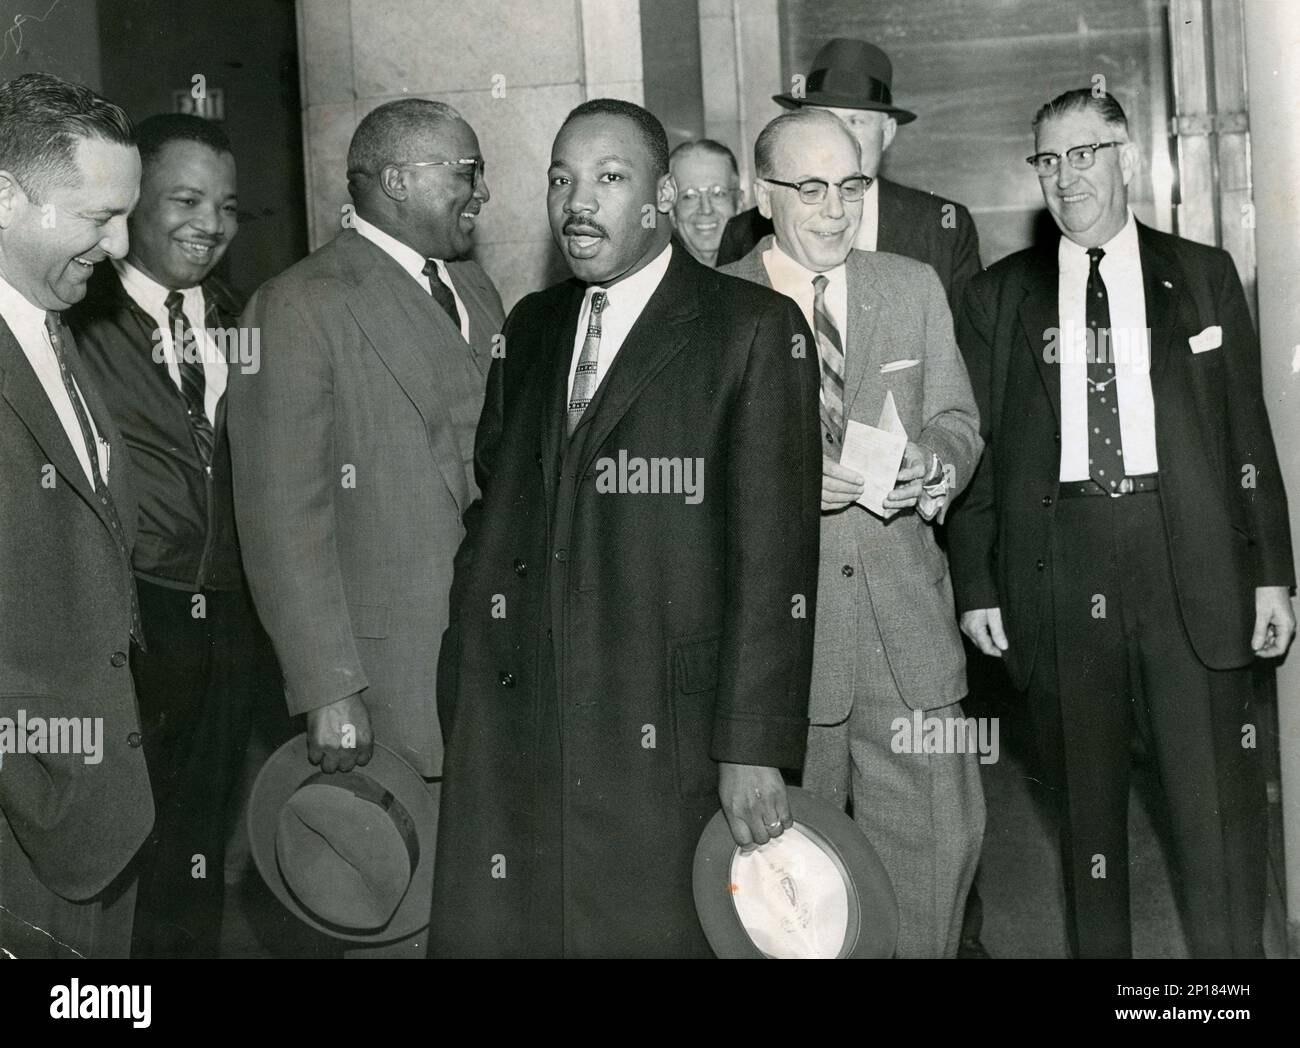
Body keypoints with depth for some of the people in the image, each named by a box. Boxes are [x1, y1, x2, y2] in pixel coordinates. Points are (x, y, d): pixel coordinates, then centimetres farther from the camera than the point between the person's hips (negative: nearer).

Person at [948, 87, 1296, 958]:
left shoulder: (1202, 275, 10)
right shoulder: (998, 296, 9)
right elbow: (976, 450, 7)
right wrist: (977, 584, 1)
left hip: (1191, 561, 0)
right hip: (1057, 564, 1)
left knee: (1217, 797, -1)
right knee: (1086, 794, 8)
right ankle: (1099, 948, 20)